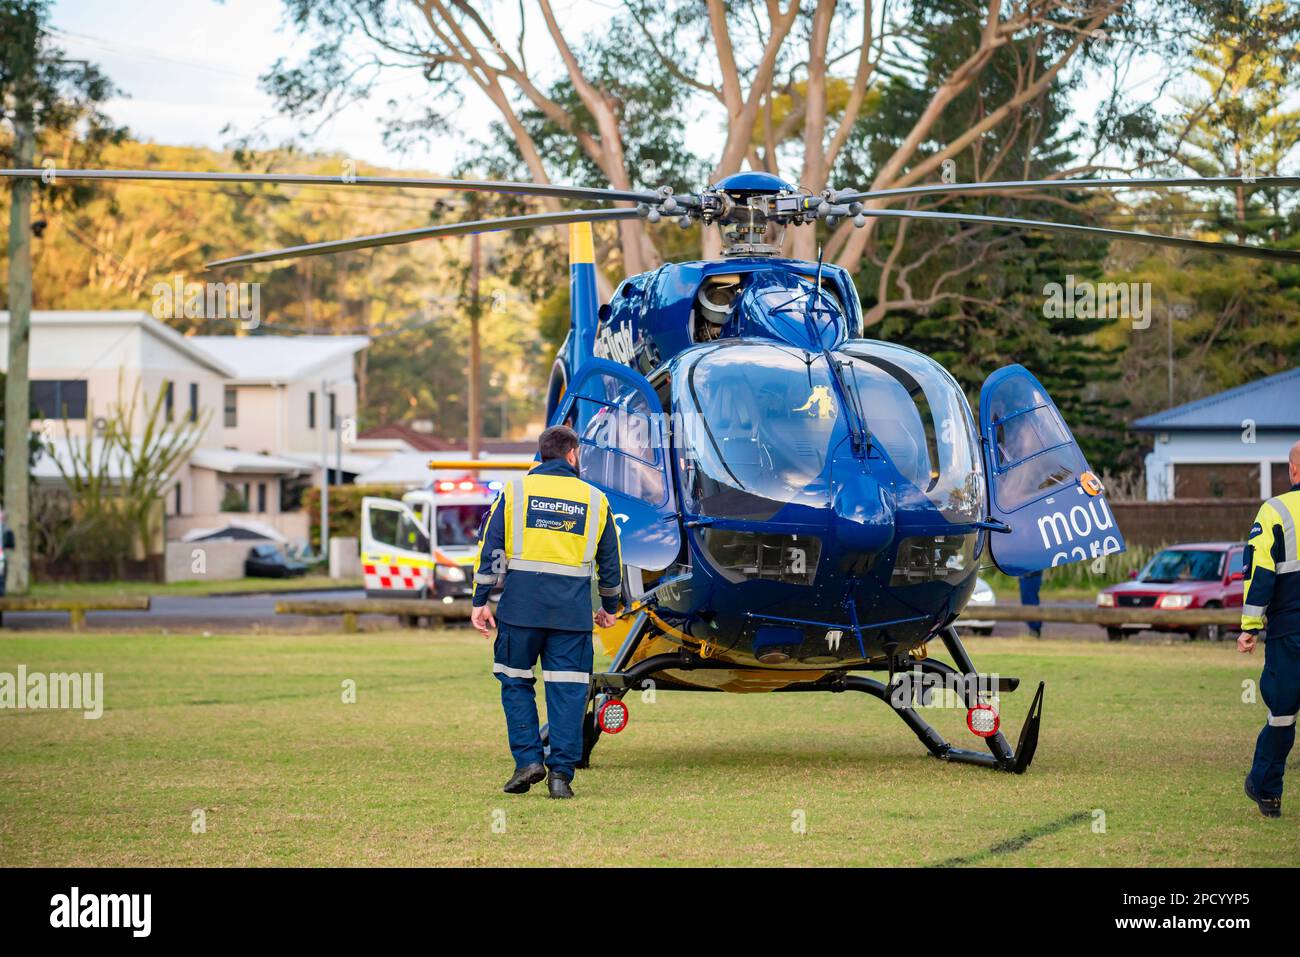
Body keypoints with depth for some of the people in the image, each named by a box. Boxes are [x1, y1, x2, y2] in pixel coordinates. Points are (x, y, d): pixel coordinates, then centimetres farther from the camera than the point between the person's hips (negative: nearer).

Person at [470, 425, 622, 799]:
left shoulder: (515, 491, 5)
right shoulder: (594, 499, 10)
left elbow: (490, 549, 0)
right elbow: (611, 561, 17)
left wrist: (480, 601, 2)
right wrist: (609, 607, 29)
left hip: (521, 604, -1)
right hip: (572, 610, 1)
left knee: (516, 683, 12)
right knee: (567, 691, 3)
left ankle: (528, 759, 3)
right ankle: (560, 772, -1)